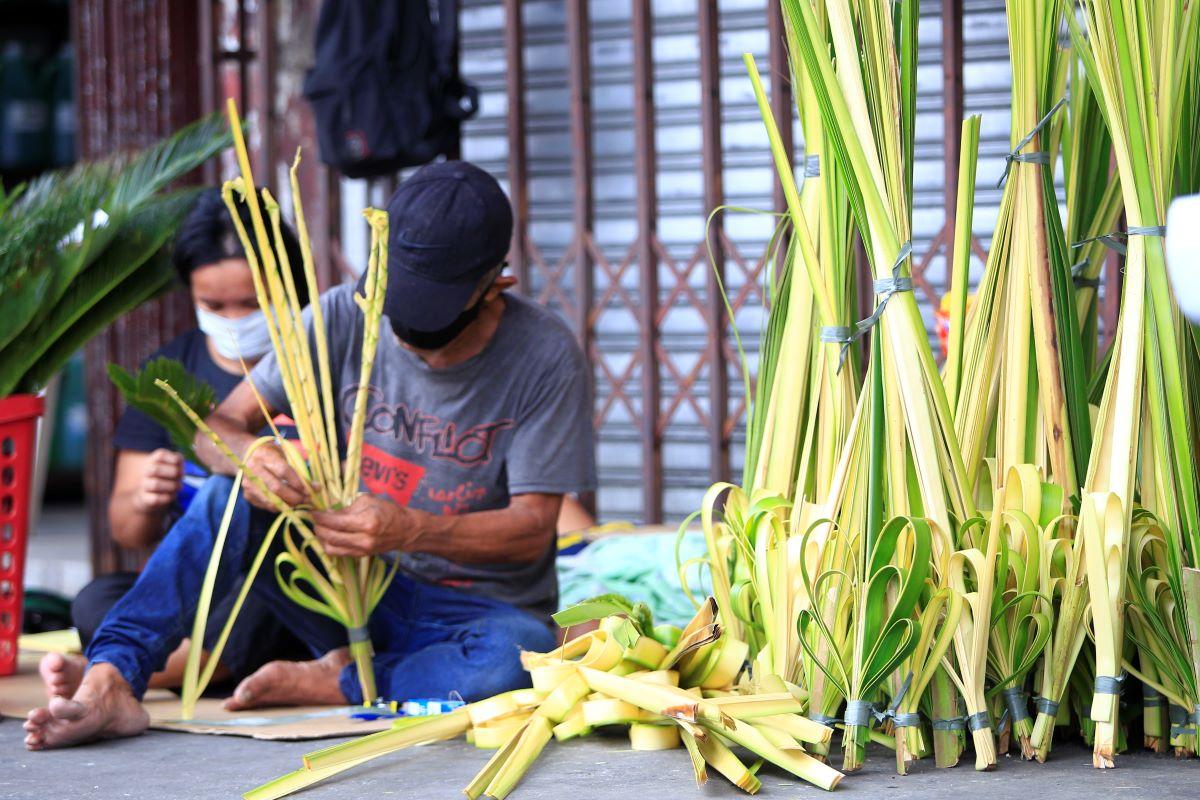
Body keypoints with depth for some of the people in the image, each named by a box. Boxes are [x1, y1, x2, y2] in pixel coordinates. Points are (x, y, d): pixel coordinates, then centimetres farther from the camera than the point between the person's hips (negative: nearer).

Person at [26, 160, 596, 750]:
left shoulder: (546, 357, -13)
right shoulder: (346, 316, -5)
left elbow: (533, 528, -15)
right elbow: (217, 428, -5)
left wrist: (409, 529, -34)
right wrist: (252, 454, -32)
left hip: (479, 609, -3)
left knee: (518, 651, -39)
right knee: (231, 495, -22)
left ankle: (335, 683, -20)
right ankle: (109, 680, -35)